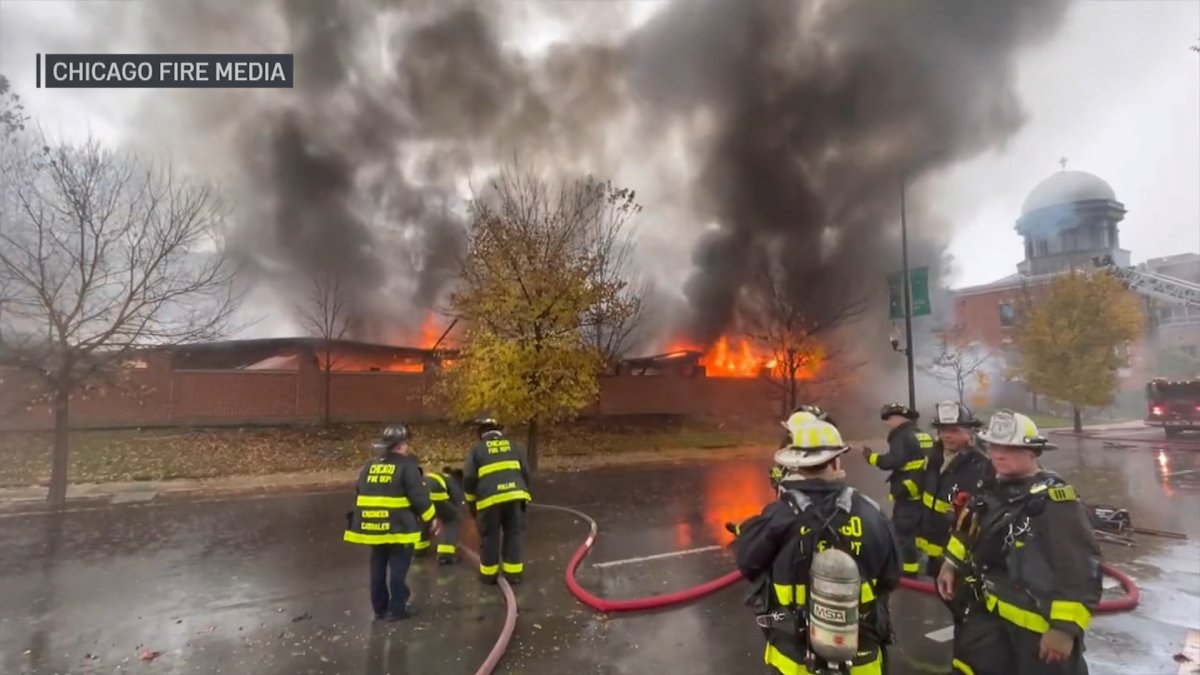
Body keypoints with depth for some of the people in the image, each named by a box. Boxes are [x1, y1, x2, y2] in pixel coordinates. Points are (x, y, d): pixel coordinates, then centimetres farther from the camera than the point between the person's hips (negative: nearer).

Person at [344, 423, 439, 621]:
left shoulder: (370, 466, 9)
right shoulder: (407, 466, -13)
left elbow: (360, 495, 17)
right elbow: (419, 496, -15)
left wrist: (358, 521, 31)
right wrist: (432, 519, -3)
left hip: (373, 526, 7)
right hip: (398, 528, -7)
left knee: (378, 568, 17)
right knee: (398, 568, 5)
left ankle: (380, 608, 27)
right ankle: (397, 609, 11)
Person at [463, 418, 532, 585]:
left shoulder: (477, 449, 9)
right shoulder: (514, 446, 17)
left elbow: (469, 477, 3)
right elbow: (525, 472, 14)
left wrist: (471, 500, 16)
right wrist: (524, 493, 24)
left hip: (490, 497, -2)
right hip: (514, 494, 2)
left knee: (490, 536, 13)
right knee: (513, 534, 15)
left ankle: (488, 573, 22)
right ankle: (513, 572, 18)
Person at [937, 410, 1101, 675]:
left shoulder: (1054, 501, -22)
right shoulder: (991, 490, 4)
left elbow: (1081, 568, -24)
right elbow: (967, 531, 21)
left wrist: (1065, 627, -23)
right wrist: (951, 565, 17)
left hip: (1040, 620, -7)